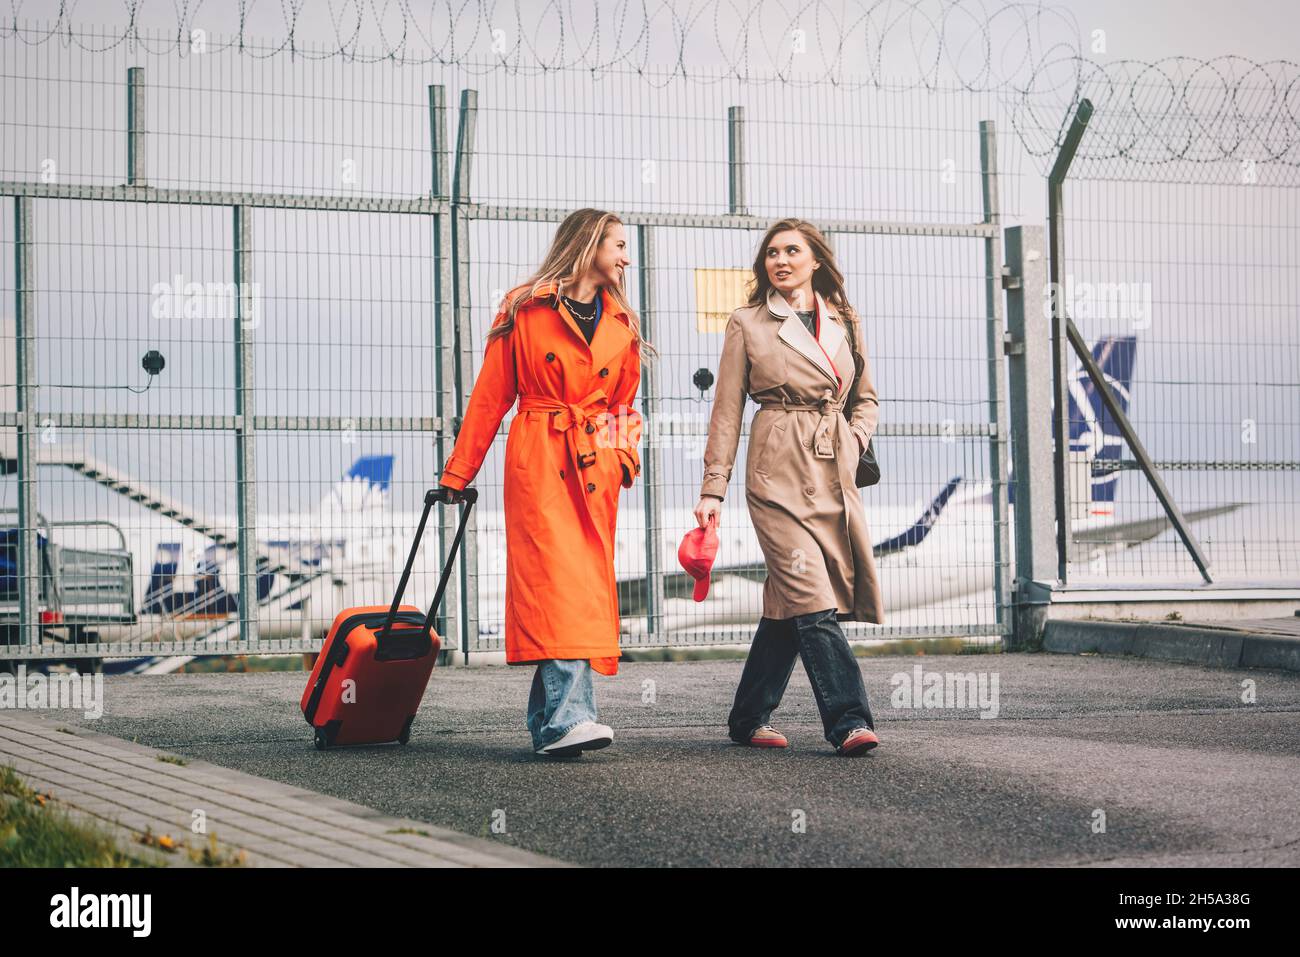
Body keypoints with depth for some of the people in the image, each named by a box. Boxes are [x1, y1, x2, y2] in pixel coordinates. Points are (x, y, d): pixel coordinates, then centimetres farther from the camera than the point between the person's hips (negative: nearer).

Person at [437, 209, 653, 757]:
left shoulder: (622, 325, 17)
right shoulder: (525, 310, 2)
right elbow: (490, 396, 5)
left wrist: (626, 455, 5)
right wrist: (459, 473, 4)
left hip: (594, 465, 5)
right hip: (538, 459, -5)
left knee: (587, 584, 0)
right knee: (555, 578, -17)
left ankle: (548, 720, 6)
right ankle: (566, 718, -26)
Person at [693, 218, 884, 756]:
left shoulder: (844, 322, 15)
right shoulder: (748, 324, 4)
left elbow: (866, 399, 23)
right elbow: (727, 412, 4)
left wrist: (855, 438, 3)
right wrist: (713, 489, -1)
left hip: (834, 471, 4)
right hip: (778, 469, -4)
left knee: (789, 602, 5)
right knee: (808, 594, -16)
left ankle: (748, 720, 17)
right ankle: (848, 720, -19)